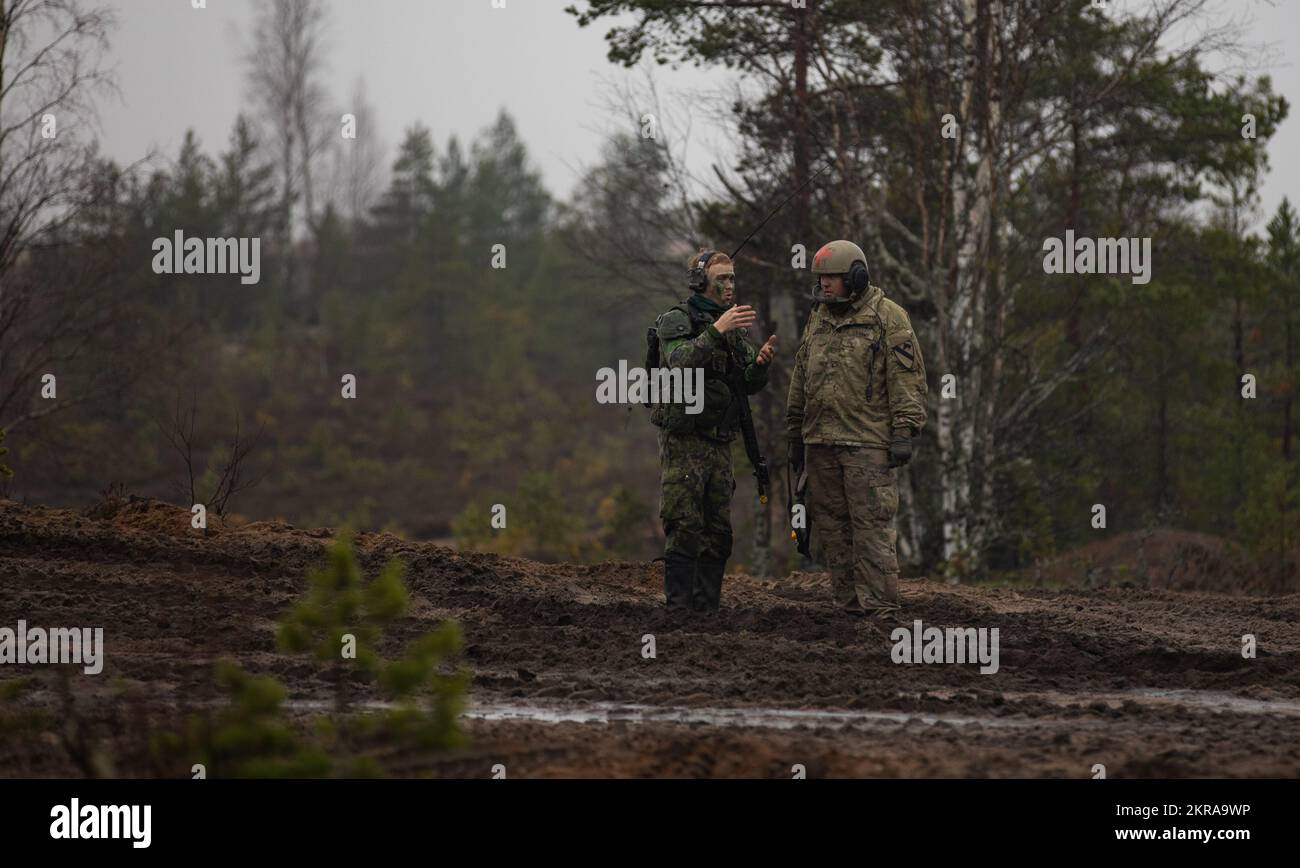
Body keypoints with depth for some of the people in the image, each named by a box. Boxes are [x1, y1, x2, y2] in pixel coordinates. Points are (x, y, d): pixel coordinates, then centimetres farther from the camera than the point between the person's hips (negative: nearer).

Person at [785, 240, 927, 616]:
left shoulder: (887, 318, -3)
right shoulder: (818, 320, 17)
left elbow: (907, 378, -7)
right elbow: (801, 379, 23)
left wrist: (904, 432, -13)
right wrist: (795, 435, 22)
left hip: (868, 443, -7)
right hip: (821, 441, 7)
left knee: (872, 523, -9)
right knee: (831, 527, 7)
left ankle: (878, 608, -10)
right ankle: (848, 603, 13)